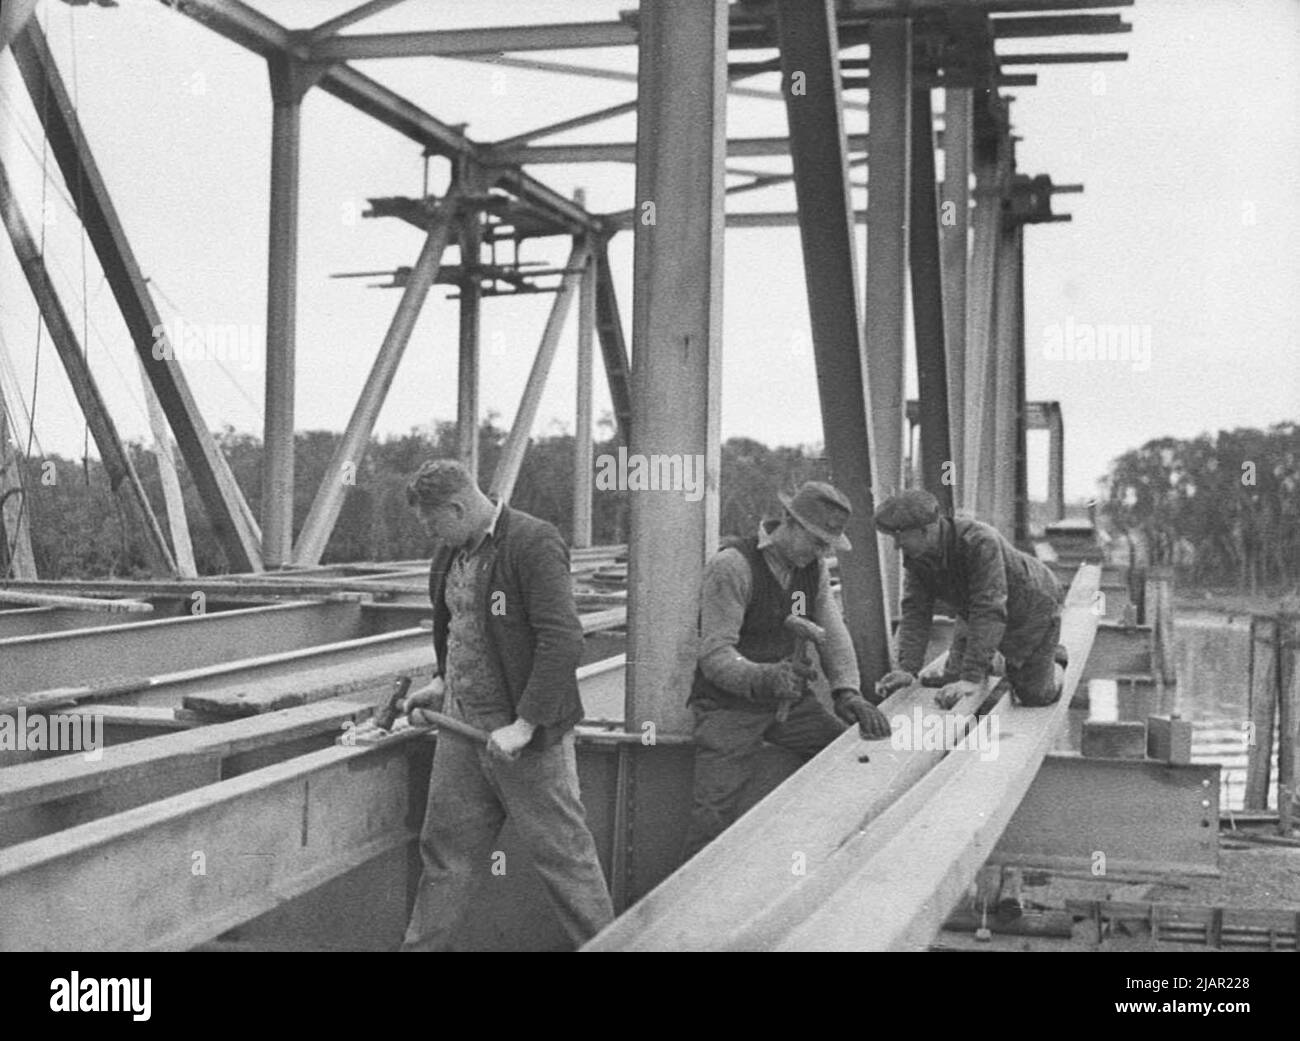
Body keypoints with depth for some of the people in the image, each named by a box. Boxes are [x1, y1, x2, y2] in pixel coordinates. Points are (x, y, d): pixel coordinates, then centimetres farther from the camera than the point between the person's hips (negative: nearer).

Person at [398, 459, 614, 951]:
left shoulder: (535, 543, -17)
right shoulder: (452, 552, 10)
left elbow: (564, 641, -23)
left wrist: (524, 726, -23)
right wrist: (443, 683, 12)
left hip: (523, 732, -7)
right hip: (461, 726, 7)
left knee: (562, 851, 2)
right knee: (444, 850, 11)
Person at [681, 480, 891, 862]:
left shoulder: (815, 567, 5)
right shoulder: (731, 566, -19)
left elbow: (832, 633, 4)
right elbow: (715, 654, -23)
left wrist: (847, 691, -14)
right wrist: (763, 678, -42)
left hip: (788, 699, 6)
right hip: (730, 702, -6)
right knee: (713, 815, -20)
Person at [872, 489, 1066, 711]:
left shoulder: (980, 543, -43)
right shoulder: (914, 557, -21)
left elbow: (989, 612, -47)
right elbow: (915, 611, -21)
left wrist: (972, 678, -53)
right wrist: (907, 669, -35)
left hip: (1031, 605, -6)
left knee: (1036, 696, 1)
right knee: (954, 681, -1)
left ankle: (1053, 660, 35)